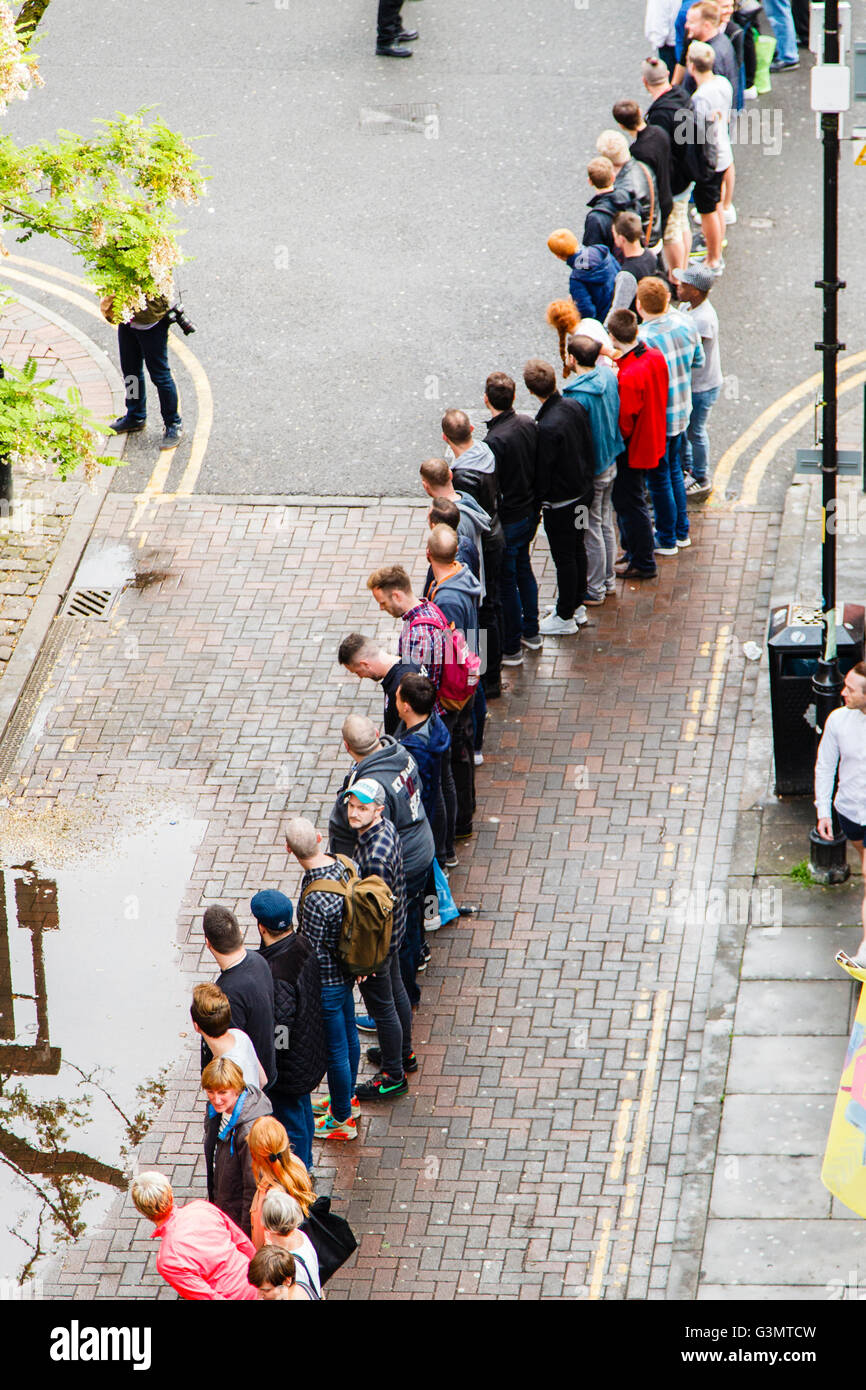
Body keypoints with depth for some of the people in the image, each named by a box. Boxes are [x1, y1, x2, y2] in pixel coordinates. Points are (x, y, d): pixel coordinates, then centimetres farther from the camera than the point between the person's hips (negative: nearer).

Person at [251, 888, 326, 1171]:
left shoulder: (277, 975, -37)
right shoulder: (303, 946, -12)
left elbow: (278, 1033, -29)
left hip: (287, 1063, -8)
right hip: (310, 1050, 8)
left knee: (290, 1118, 13)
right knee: (302, 1105, 29)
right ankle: (305, 1161, 50)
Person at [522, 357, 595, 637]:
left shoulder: (547, 427, -32)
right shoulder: (576, 407, -8)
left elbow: (542, 474, -22)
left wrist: (537, 498, -5)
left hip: (560, 503, -8)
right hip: (584, 492, 8)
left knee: (564, 558, 6)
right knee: (578, 549, 22)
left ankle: (565, 618, 20)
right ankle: (576, 604, 39)